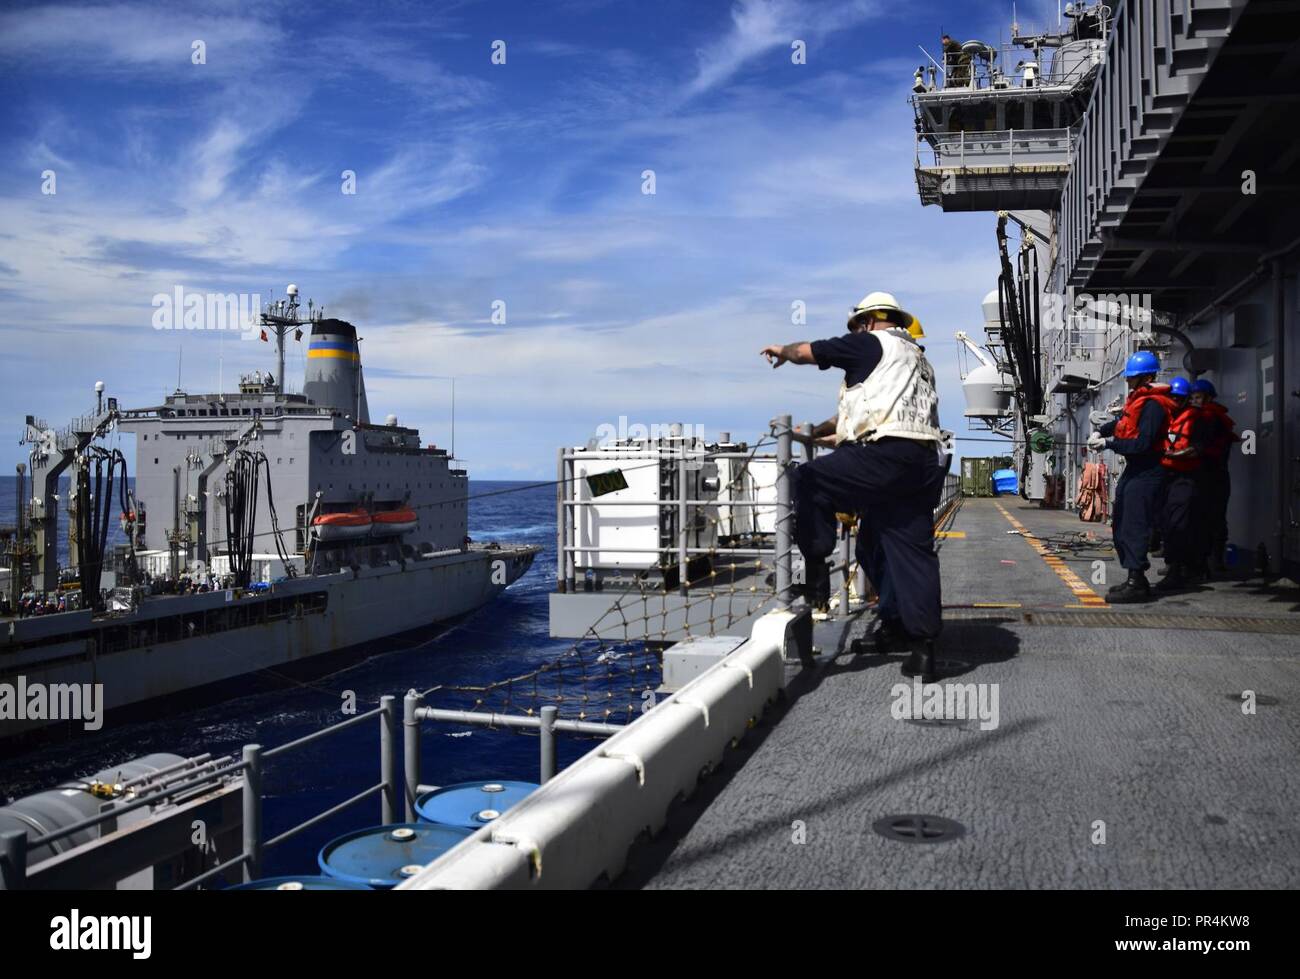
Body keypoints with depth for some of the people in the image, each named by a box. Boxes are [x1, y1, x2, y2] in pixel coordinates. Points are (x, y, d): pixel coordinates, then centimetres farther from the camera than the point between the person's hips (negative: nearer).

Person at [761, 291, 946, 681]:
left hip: (884, 457, -8)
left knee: (808, 481, 6)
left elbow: (807, 351, 8)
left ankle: (815, 573, 3)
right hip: (923, 464, 8)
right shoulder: (919, 361, 33)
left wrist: (781, 350, 32)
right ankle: (923, 648, 7)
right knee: (913, 553, 7)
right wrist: (816, 432, 44)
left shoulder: (873, 343, 6)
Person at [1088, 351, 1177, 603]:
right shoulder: (1137, 399, 14)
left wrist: (1108, 443, -19)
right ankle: (1135, 580, 21)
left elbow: (1142, 443, -24)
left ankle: (1136, 584, -9)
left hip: (1146, 473, -11)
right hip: (1133, 469, 11)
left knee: (1134, 528, -11)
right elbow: (1121, 422, 24)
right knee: (1120, 527, 14)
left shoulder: (1153, 405, -17)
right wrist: (1100, 431, 4)